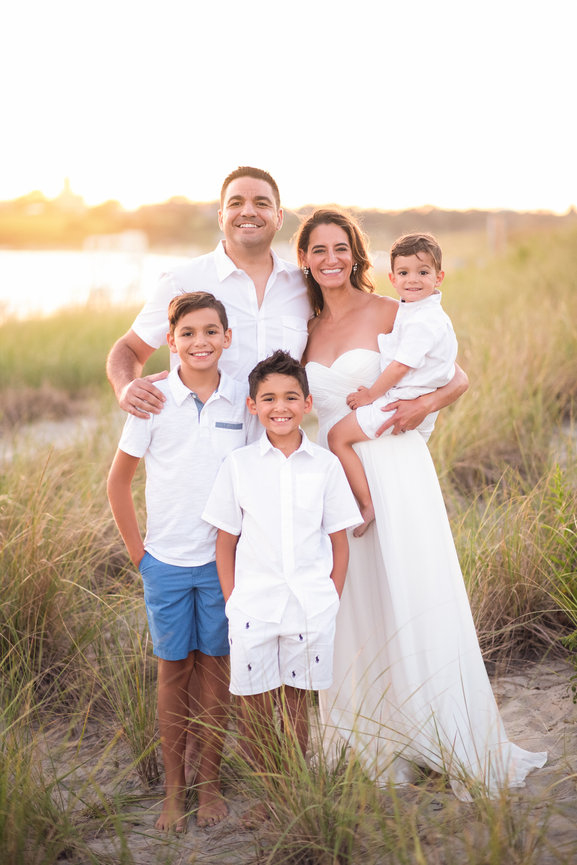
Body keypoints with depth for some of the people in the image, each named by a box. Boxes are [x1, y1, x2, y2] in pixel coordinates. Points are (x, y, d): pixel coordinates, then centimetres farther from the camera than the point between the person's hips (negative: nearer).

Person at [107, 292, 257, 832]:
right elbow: (118, 480, 0)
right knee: (174, 671, 8)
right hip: (167, 562, -1)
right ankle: (174, 788, 21)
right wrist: (138, 553, 0)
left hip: (224, 560, 1)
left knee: (216, 668, 9)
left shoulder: (242, 400, -2)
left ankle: (209, 782, 23)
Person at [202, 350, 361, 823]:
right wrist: (233, 602, 0)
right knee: (256, 706, 6)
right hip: (253, 606, 0)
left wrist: (331, 602, 1)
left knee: (297, 702, 11)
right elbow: (225, 542, 5)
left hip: (310, 608, 0)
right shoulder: (238, 465, 1)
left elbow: (340, 542, 7)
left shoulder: (326, 465, 1)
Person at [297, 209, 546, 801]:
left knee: (414, 606, -4)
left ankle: (465, 753, 8)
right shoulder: (308, 329, 13)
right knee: (353, 612, 7)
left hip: (394, 471, -4)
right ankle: (375, 751, 20)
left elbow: (457, 376, 2)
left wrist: (428, 402, -15)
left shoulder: (388, 313, -1)